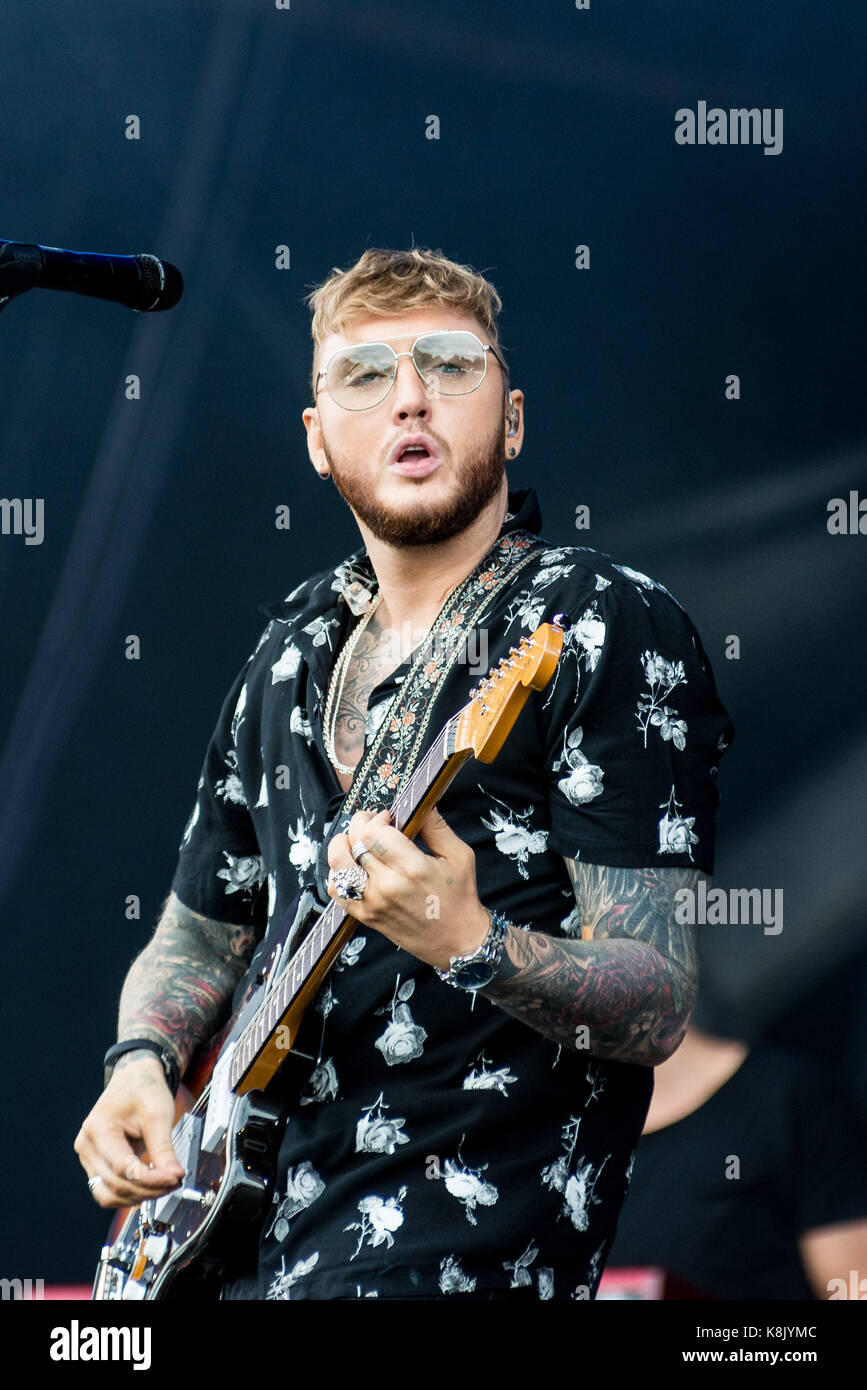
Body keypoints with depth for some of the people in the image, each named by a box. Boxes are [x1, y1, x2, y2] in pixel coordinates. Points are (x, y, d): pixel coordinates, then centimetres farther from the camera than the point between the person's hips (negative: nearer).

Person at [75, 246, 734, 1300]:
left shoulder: (611, 630, -6)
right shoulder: (291, 650, 15)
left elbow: (657, 1008, -12)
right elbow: (201, 930, 24)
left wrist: (470, 944, -30)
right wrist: (141, 1061, 3)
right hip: (248, 1205, 6)